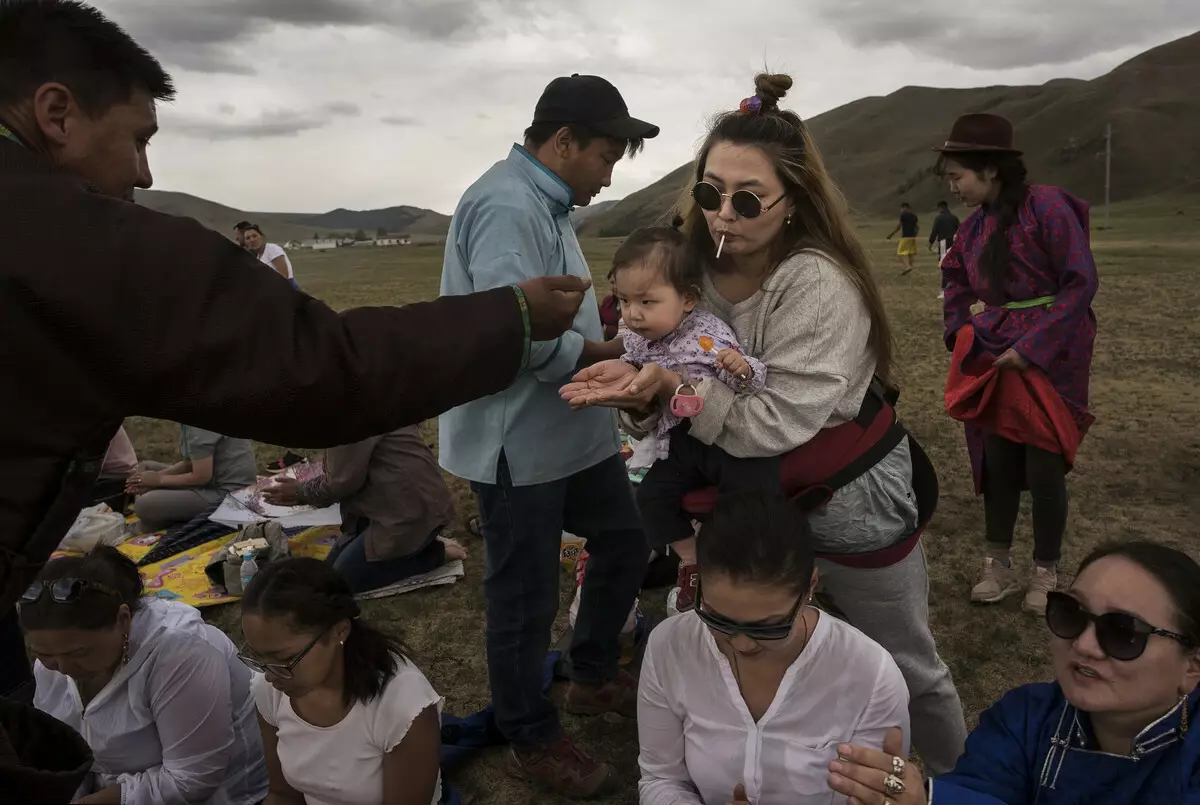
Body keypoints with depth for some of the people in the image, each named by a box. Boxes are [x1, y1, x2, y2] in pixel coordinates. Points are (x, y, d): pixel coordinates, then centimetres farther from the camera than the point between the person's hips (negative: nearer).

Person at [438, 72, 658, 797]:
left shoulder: (547, 205, 14)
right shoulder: (506, 205, -21)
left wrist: (607, 329, 1)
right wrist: (604, 353, -15)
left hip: (573, 431, 11)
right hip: (519, 442, -10)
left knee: (624, 543, 21)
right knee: (525, 596, 6)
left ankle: (594, 678, 41)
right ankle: (533, 741, 27)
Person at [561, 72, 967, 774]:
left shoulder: (819, 285, -27)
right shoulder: (702, 270, -7)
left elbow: (778, 424, -28)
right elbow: (685, 396, -4)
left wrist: (675, 386, -39)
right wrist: (641, 385, -26)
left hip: (851, 506, -5)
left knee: (906, 670, 15)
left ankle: (958, 776, 44)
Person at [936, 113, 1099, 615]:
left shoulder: (1046, 206, -14)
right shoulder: (976, 223, 6)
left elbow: (1081, 282, -16)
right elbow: (955, 274, 24)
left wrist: (1030, 347, -19)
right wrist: (959, 330, 9)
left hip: (1051, 355, -6)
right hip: (994, 356, 6)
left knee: (1043, 467, 0)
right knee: (997, 460, 8)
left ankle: (1045, 574, 18)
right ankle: (999, 567, 21)